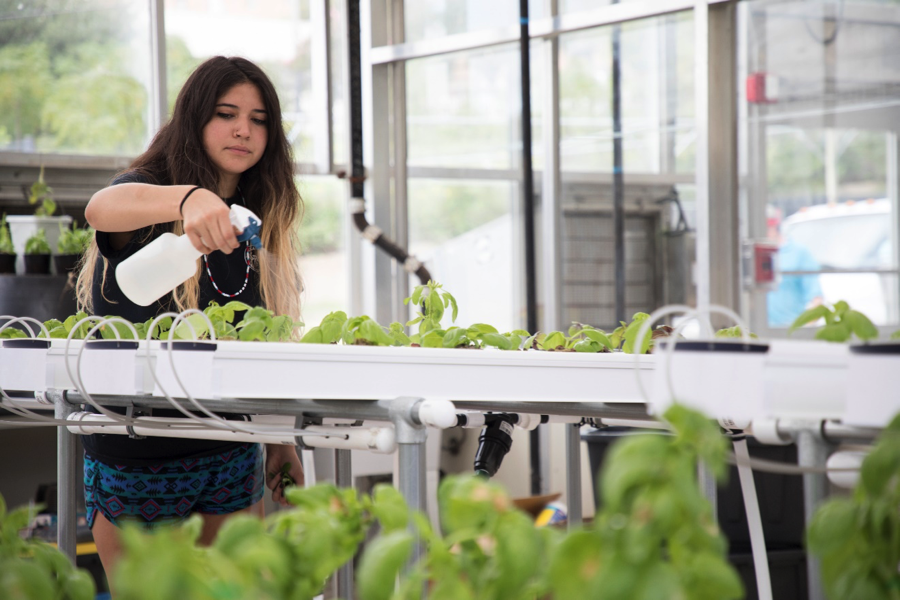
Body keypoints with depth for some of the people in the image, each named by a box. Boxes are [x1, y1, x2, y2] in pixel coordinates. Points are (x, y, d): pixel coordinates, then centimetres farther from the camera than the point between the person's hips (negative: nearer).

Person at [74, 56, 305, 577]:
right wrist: (188, 198, -53)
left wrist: (282, 442, 10)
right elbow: (101, 208, -34)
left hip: (231, 456, 5)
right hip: (134, 459, -5)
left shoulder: (260, 219, 10)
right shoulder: (149, 187, -8)